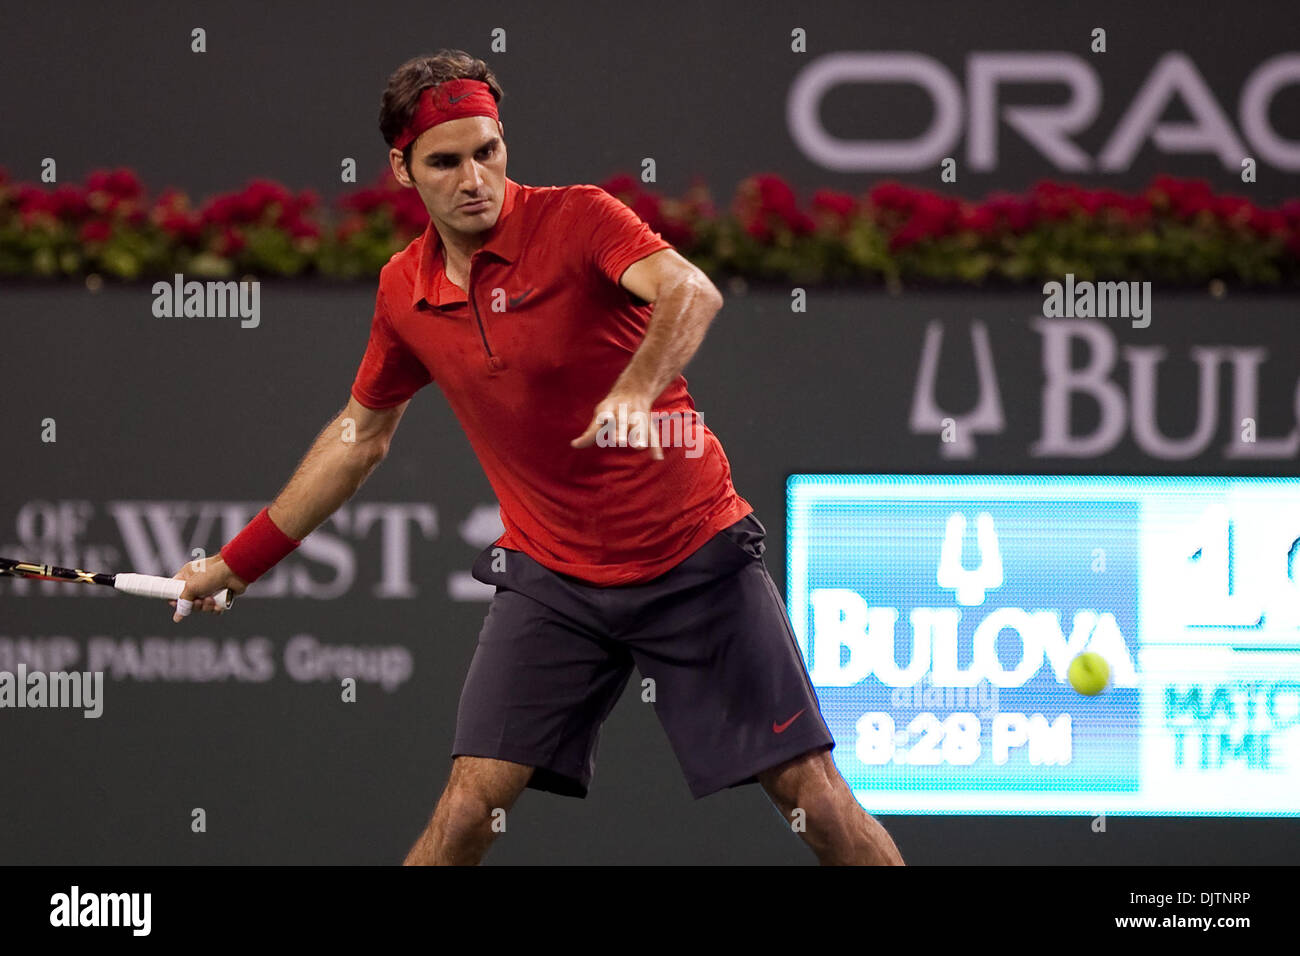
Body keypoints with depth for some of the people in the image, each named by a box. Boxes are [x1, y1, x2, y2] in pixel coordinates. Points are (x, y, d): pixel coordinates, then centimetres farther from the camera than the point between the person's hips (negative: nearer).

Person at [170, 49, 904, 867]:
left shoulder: (578, 219, -13)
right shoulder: (405, 291, 3)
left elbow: (692, 292, -33)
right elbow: (362, 435, 19)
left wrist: (635, 391, -53)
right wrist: (239, 562, 22)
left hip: (695, 560, -4)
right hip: (552, 578, 4)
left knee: (809, 792, -4)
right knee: (471, 803, -8)